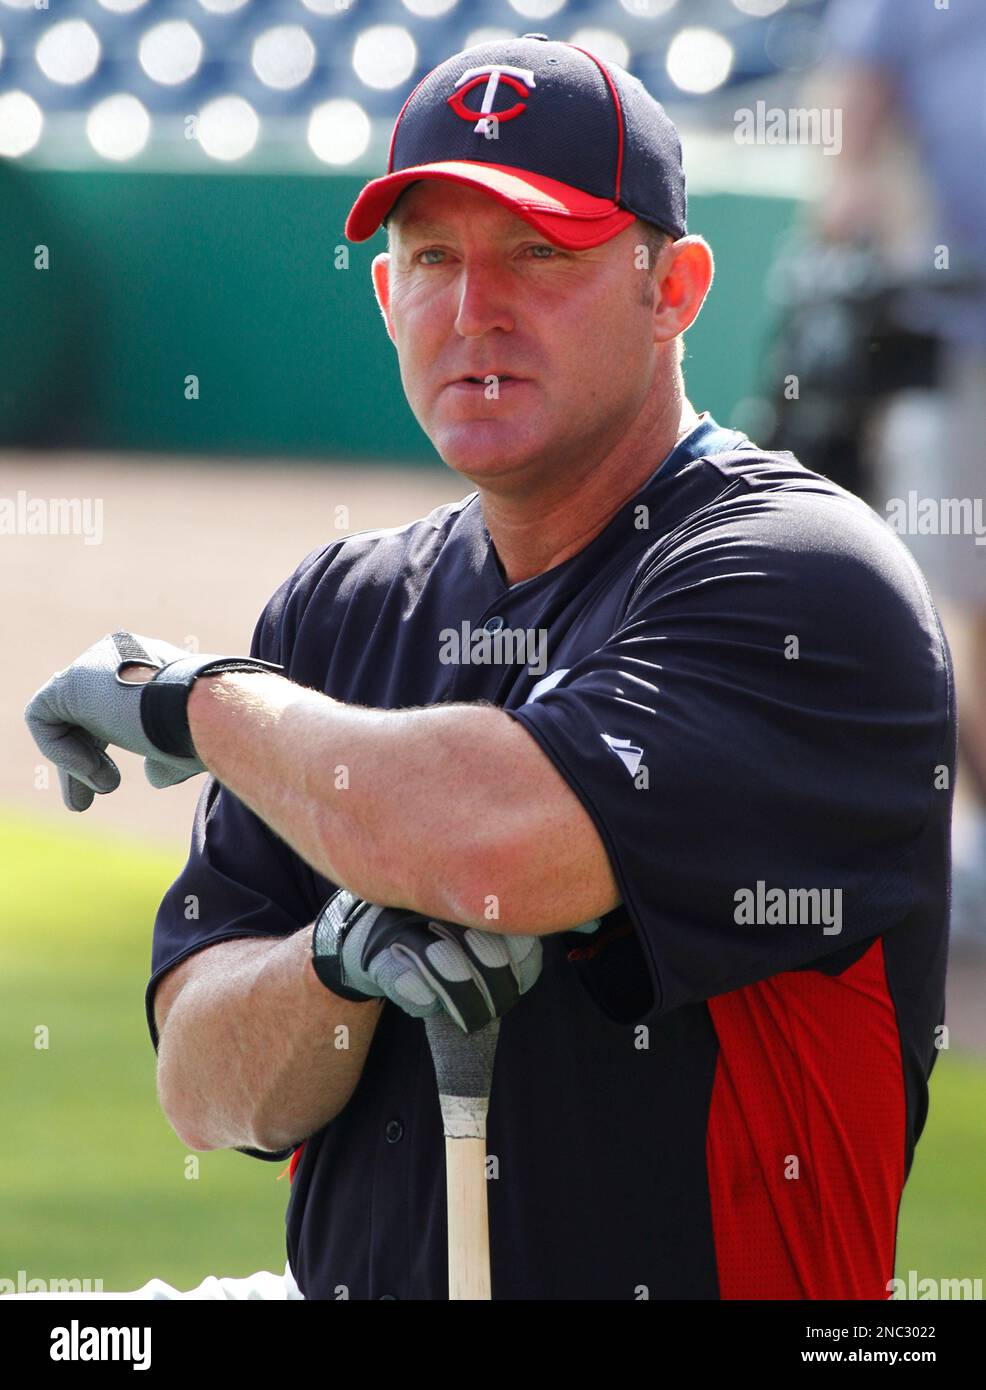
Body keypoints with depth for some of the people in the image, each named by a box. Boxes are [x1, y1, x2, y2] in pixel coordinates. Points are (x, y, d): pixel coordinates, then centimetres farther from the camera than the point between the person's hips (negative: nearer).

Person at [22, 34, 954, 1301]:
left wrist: (196, 699, -5)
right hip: (362, 1271, 4)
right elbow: (208, 1095, 8)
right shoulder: (337, 615, 12)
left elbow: (492, 842, -20)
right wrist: (343, 959, -11)